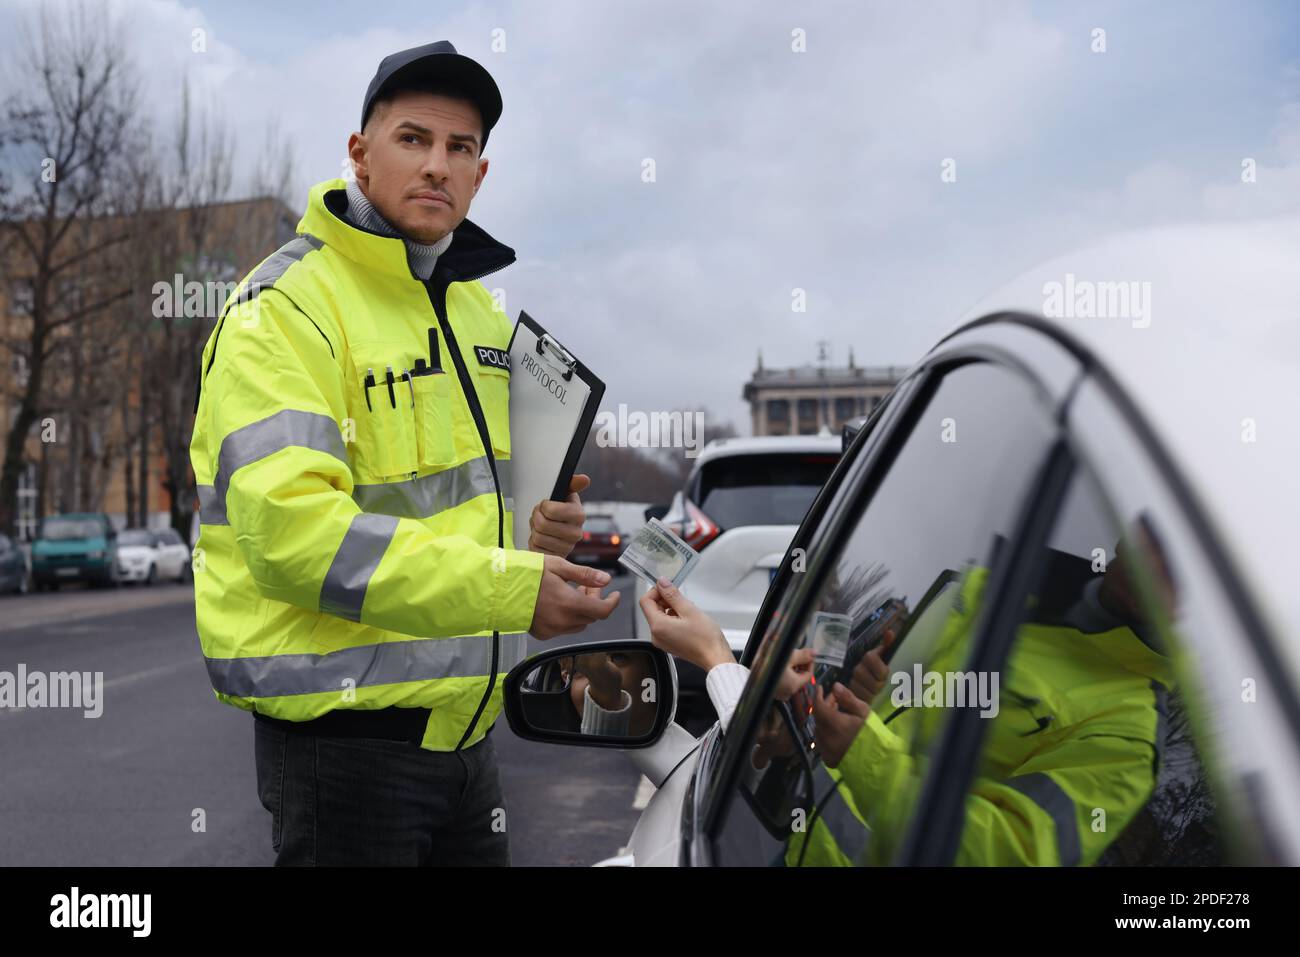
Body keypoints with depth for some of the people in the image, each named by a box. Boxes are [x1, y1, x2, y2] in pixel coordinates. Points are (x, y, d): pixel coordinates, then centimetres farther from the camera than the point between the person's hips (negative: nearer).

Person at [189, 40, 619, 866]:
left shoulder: (479, 310, 14)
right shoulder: (285, 310, -13)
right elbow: (290, 528, -25)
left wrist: (532, 530, 4)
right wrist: (510, 586, -27)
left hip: (463, 726, 8)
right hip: (343, 730, -8)